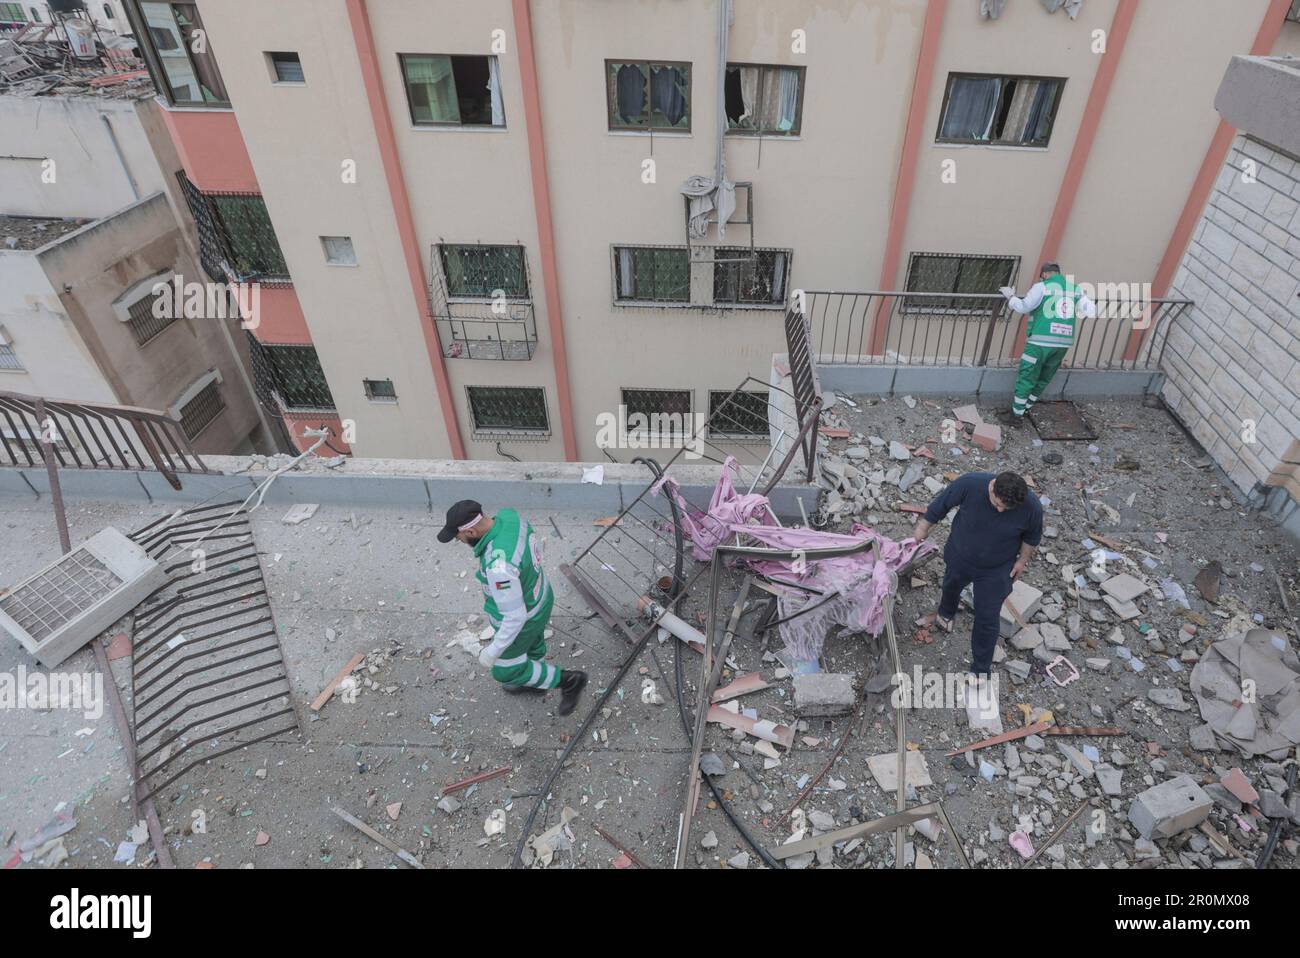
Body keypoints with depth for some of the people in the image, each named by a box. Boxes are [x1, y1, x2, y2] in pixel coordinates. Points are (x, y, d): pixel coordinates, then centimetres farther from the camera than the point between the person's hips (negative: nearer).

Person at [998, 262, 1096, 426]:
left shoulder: (1041, 287, -4)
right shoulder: (1075, 288, 11)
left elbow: (1023, 307, -8)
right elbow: (1091, 312, 7)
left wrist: (1010, 296, 8)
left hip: (1041, 341, -5)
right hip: (1064, 342, 5)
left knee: (1026, 378, 4)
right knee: (1043, 379, 18)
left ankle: (1017, 416, 7)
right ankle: (1025, 408, 28)